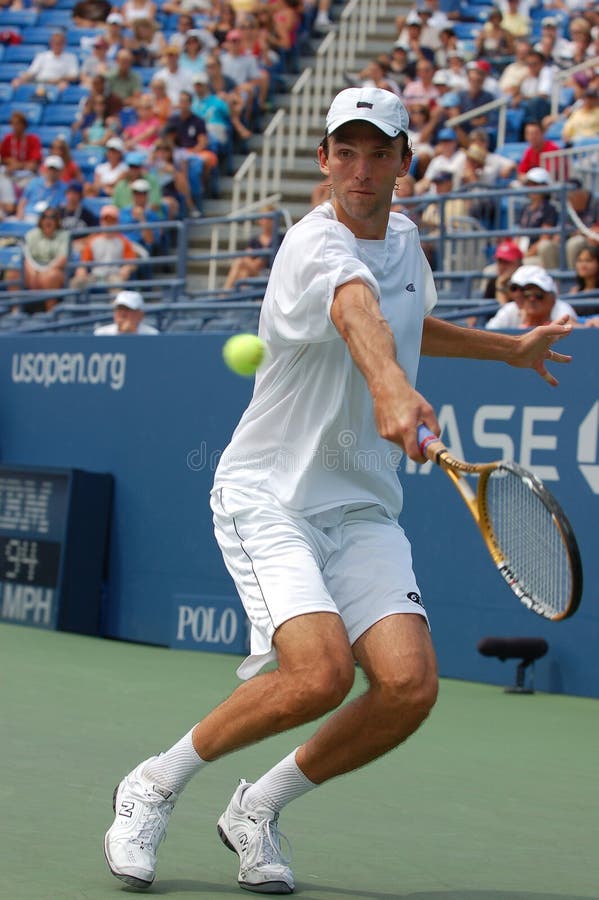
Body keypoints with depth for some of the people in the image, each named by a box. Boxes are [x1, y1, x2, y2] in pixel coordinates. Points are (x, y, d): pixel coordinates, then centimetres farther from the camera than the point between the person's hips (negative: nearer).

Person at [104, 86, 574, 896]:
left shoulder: (405, 240, 10)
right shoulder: (315, 245, -17)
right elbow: (358, 312, -42)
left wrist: (509, 348, 35)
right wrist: (392, 388, -61)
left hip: (363, 510, 7)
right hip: (267, 496, -7)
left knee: (409, 684, -14)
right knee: (322, 672, -27)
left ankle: (258, 808, 9)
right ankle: (155, 785, -2)